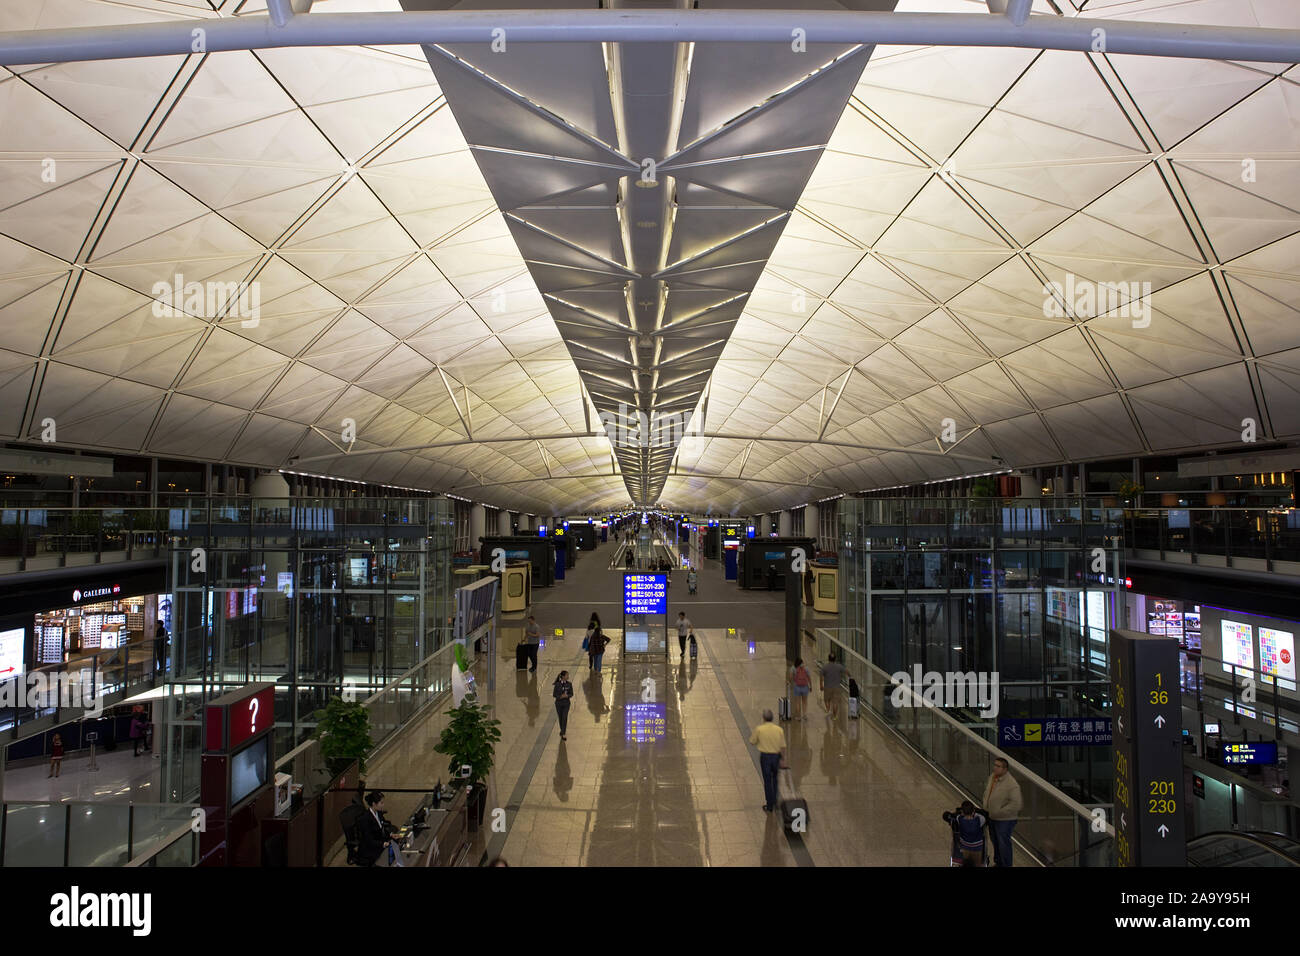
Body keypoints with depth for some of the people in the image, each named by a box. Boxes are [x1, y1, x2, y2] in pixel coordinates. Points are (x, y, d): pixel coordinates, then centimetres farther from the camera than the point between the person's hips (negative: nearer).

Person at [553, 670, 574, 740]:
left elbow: (571, 694, -1)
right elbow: (554, 694, -10)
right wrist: (561, 696, -27)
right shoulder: (557, 684, -13)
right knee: (560, 717, 14)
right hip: (558, 703, 0)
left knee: (565, 718, -11)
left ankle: (563, 734, -9)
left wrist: (566, 696, -23)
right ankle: (562, 730, 39)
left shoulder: (569, 684, -7)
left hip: (566, 703, 0)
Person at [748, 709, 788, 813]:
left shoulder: (759, 729, -11)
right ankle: (775, 800, 31)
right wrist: (783, 760, 4)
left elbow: (752, 742, 1)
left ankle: (769, 805, 8)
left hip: (765, 756, -2)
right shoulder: (779, 729, -6)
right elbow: (783, 746, -4)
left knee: (767, 781, 5)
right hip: (776, 756, 2)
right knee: (775, 778, 24)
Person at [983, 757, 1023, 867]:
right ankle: (998, 862, 44)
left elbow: (1016, 804, -30)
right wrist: (986, 806, 3)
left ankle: (1006, 865, 29)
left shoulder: (1012, 784, -28)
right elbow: (987, 791, 13)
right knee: (995, 841, 24)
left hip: (1004, 819, -8)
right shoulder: (992, 776, -3)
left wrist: (999, 813, -25)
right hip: (992, 817, 8)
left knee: (1003, 843, 8)